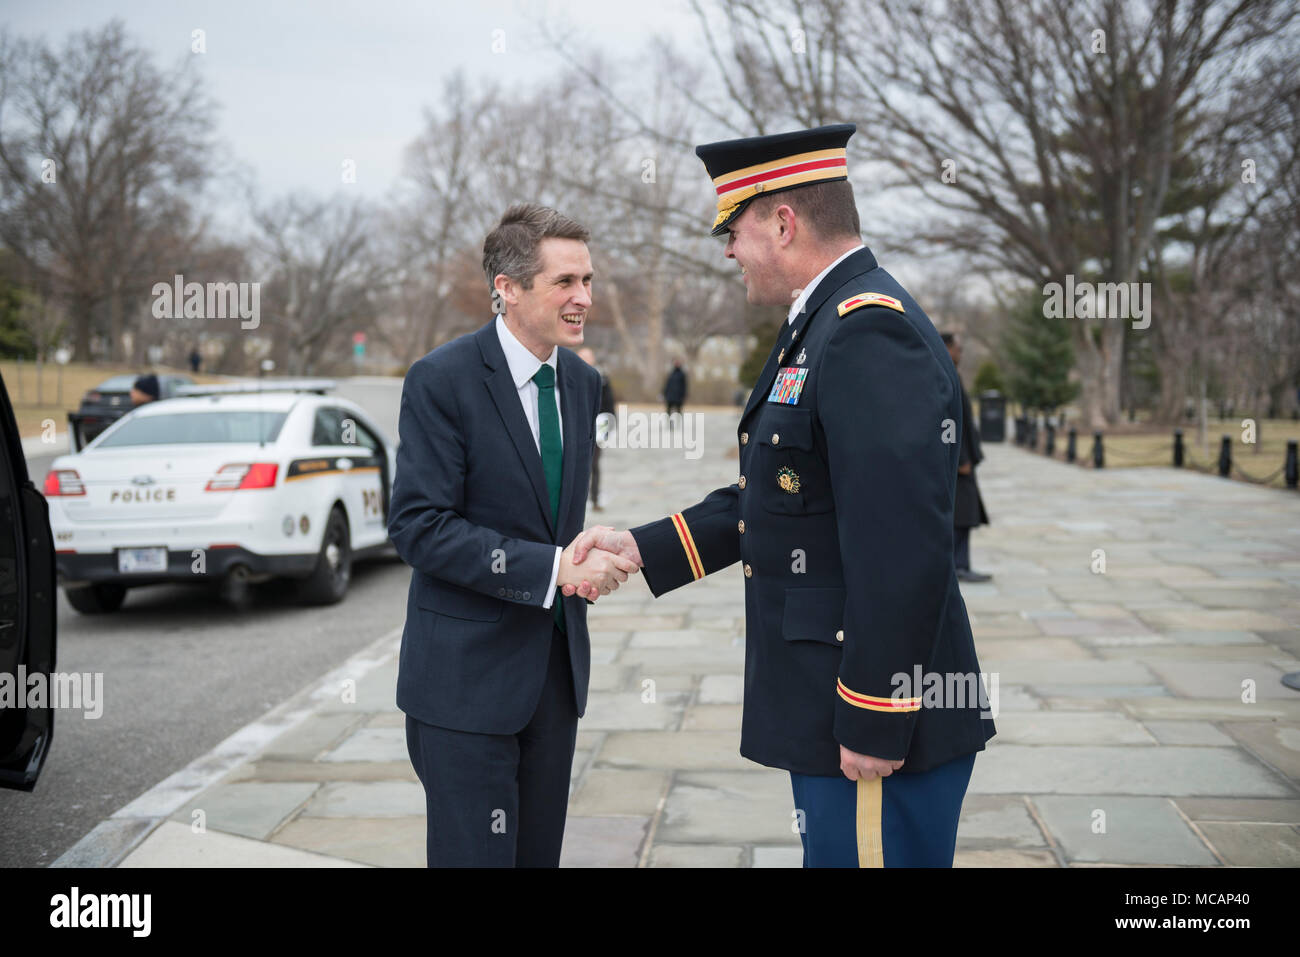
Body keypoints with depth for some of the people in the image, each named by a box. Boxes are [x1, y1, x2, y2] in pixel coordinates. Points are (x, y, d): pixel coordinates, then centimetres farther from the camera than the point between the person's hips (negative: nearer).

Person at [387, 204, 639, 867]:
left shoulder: (583, 383, 9)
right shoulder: (442, 380, -13)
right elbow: (418, 527, -19)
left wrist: (582, 553, -2)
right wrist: (551, 568, -24)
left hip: (555, 665, 7)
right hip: (467, 672, -7)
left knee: (540, 853, 15)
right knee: (475, 854, 0)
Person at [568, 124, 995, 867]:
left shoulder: (870, 329, -20)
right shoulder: (826, 325, 14)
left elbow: (902, 546, -26)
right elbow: (766, 499, 19)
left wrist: (873, 724, -23)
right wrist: (641, 548, 16)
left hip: (881, 729, -10)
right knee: (833, 852, 21)